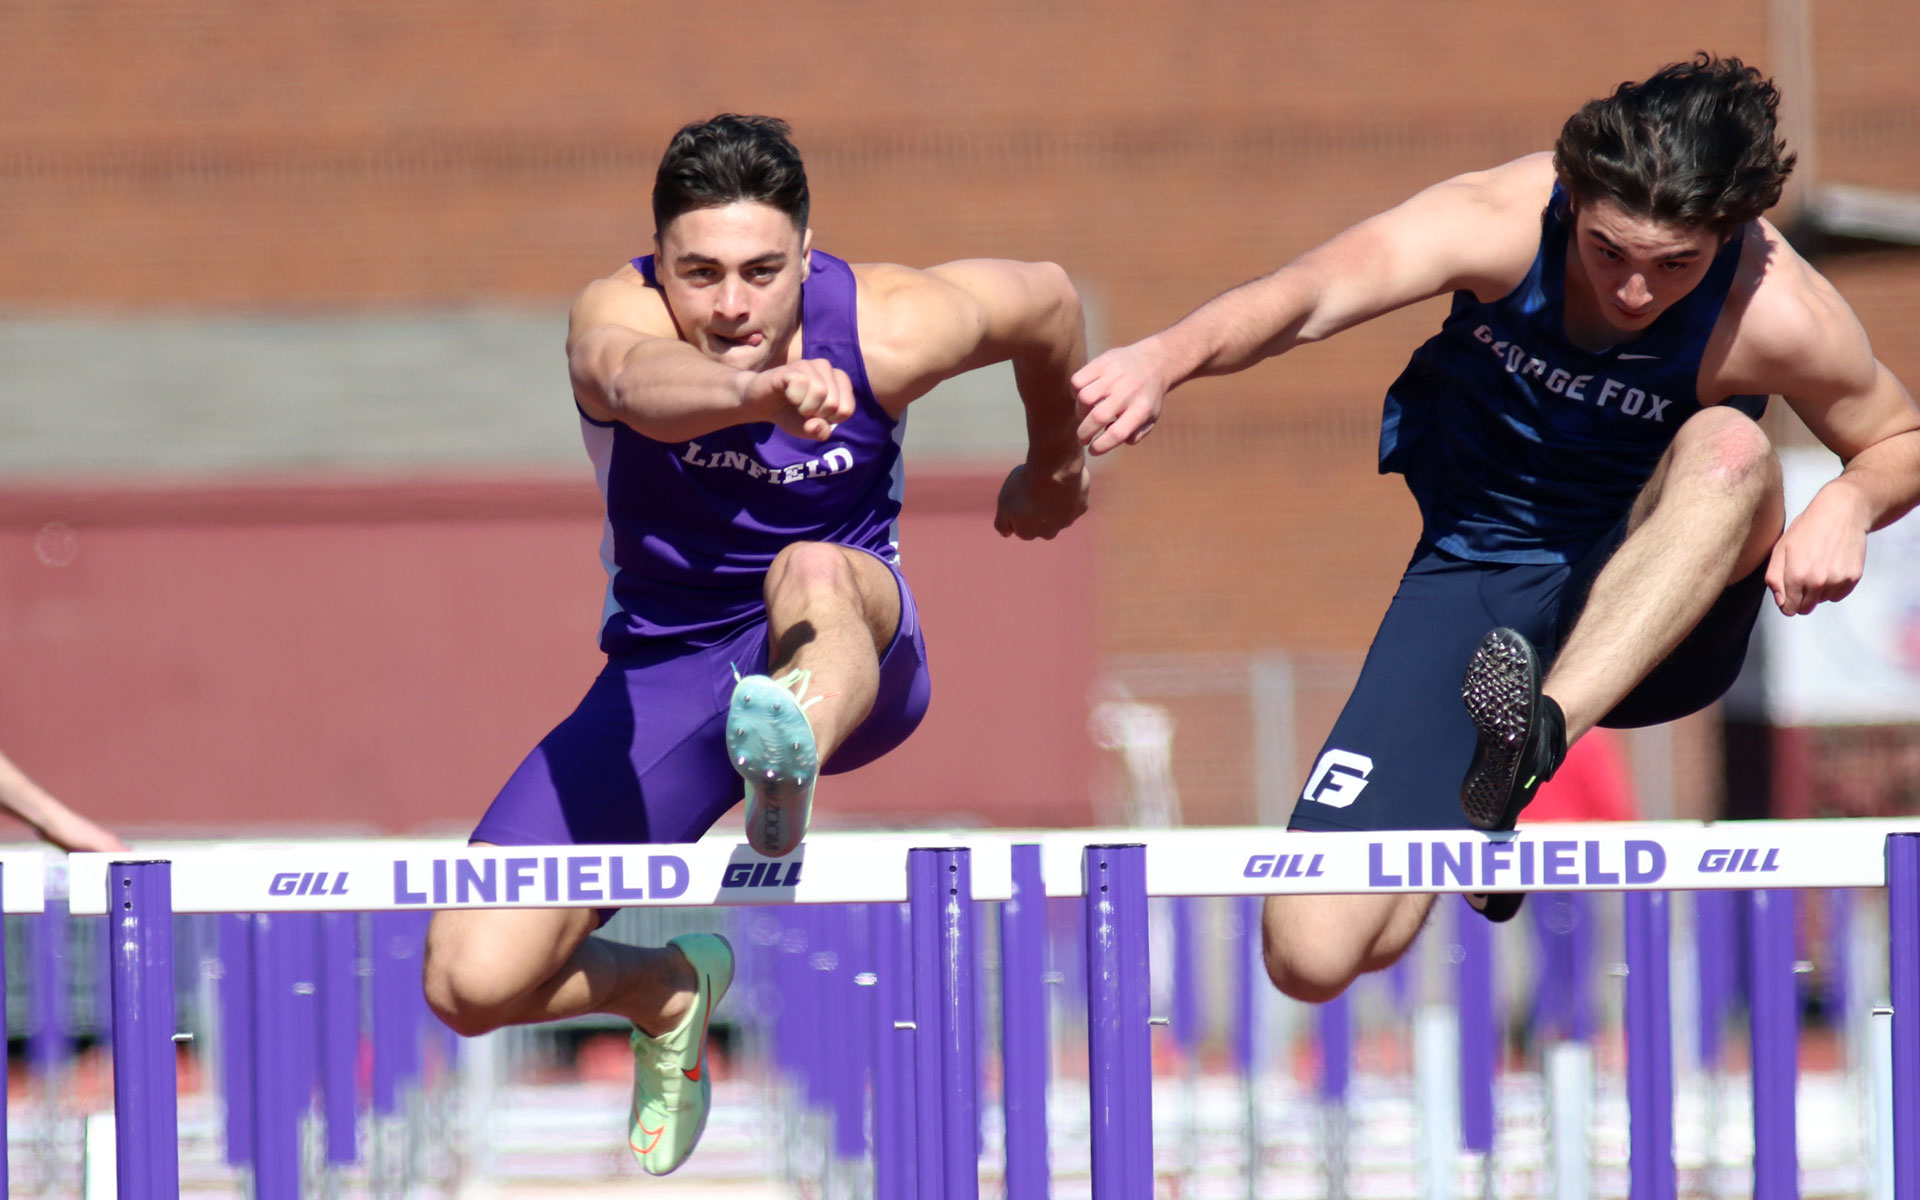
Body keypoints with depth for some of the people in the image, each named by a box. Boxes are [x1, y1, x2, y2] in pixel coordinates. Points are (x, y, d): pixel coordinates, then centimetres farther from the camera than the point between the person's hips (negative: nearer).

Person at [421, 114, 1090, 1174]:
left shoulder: (883, 329, -16)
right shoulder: (618, 313, -22)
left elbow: (1047, 300, 6)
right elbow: (640, 382, -49)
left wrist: (1055, 469, 25)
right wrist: (753, 392, -72)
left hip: (855, 658, -1)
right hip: (663, 675, 1)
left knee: (813, 574, -40)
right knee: (473, 985, -12)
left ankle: (788, 776, -70)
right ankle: (667, 987, 19)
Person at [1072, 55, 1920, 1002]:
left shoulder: (1776, 315, -20)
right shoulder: (1505, 219, -22)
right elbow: (1312, 296, -40)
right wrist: (1166, 357, -61)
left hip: (1660, 616, -1)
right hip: (1474, 579, 1)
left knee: (1729, 452, -35)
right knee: (1311, 955, -12)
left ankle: (1537, 741, -41)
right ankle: (1481, 824, 21)